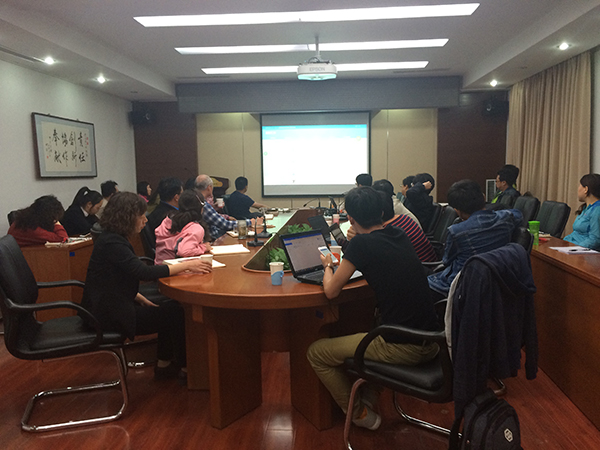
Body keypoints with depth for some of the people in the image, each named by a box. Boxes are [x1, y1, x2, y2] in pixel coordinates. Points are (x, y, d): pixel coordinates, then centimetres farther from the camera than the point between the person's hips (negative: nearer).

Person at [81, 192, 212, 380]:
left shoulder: (114, 239, 9)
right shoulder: (111, 243, -22)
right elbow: (144, 272, -30)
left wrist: (140, 299, 4)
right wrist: (186, 265, -26)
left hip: (112, 307, 9)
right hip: (109, 316, -9)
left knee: (171, 307, 3)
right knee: (176, 313, -8)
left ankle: (164, 365, 13)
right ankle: (184, 366, 9)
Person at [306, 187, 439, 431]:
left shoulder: (361, 244, -15)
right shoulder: (399, 235, 7)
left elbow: (331, 291, -5)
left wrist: (327, 266, 14)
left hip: (402, 348, -8)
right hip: (431, 343, 8)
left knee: (316, 353, 8)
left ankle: (360, 414, 21)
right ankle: (367, 392, 34)